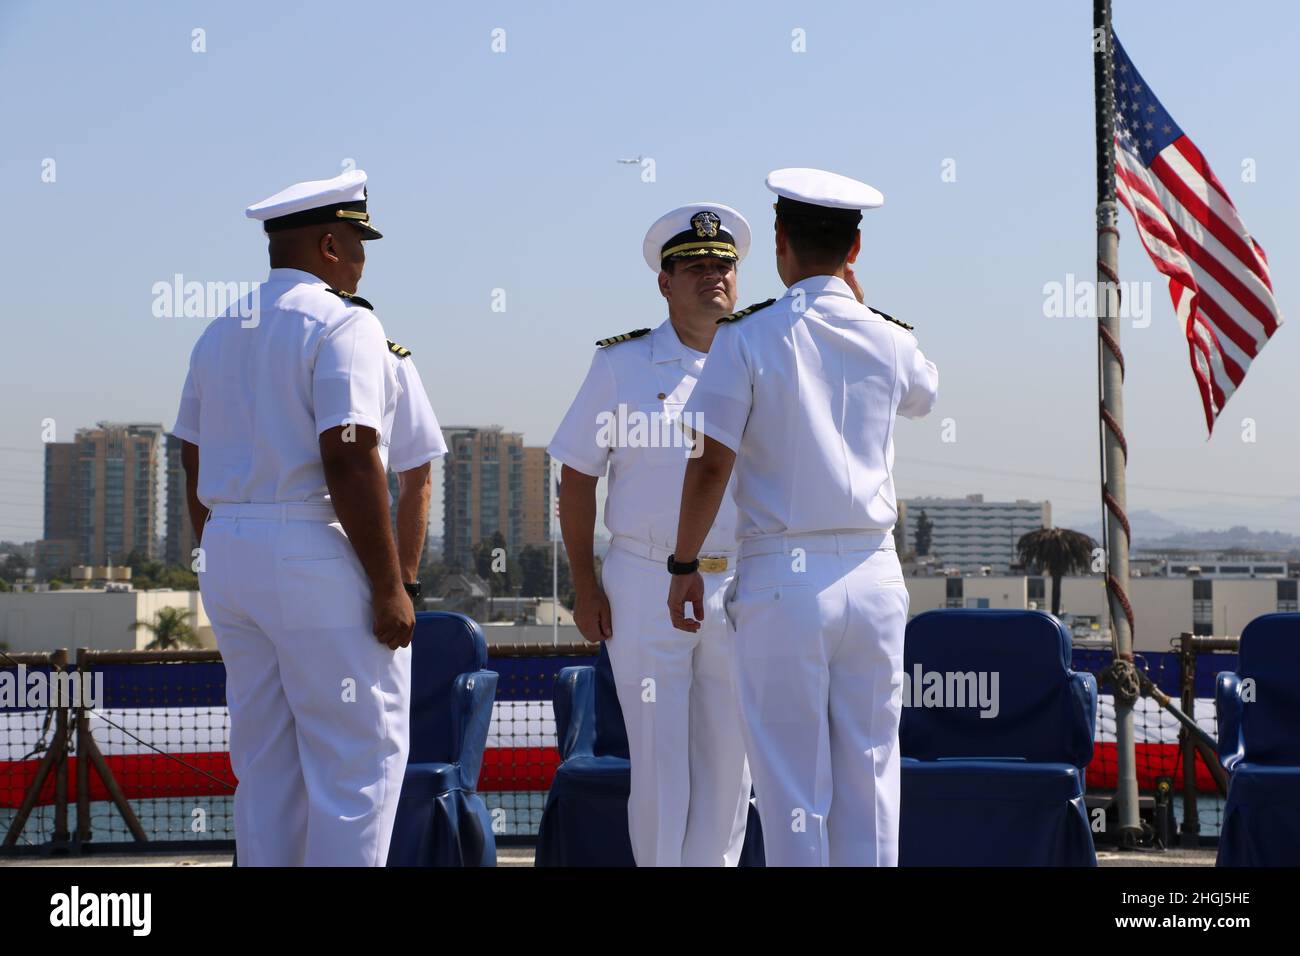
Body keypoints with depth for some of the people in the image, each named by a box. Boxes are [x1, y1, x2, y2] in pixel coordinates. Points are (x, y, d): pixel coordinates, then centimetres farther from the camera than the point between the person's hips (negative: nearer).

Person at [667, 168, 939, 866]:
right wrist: (855, 300, 26)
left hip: (782, 578, -3)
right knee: (870, 778, 9)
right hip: (872, 574, 3)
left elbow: (711, 463, -10)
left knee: (792, 782, 2)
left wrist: (684, 564, 1)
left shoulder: (749, 337, -6)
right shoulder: (890, 341, 5)